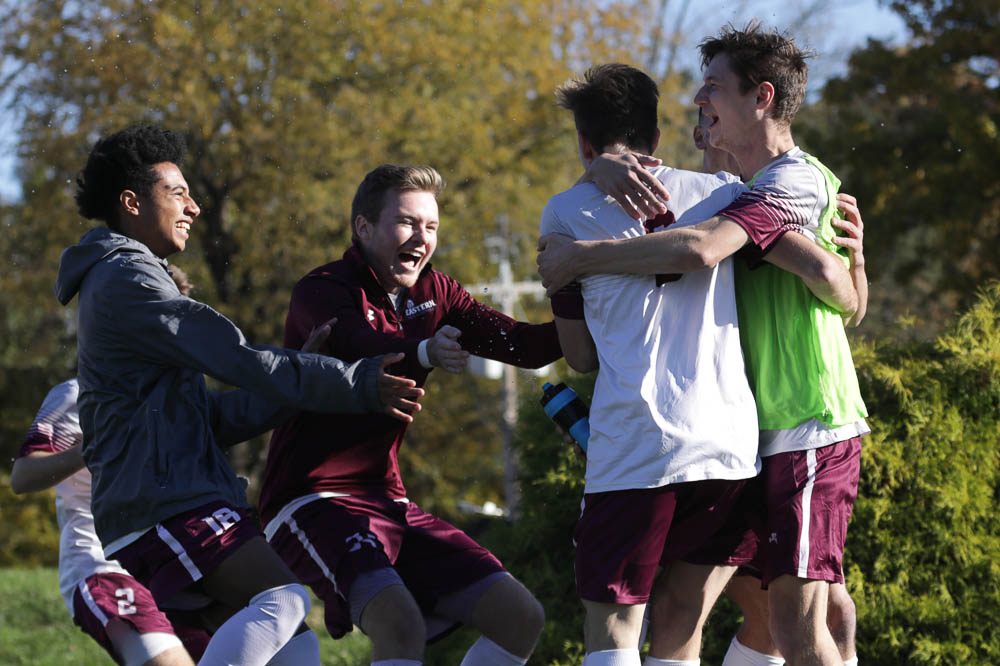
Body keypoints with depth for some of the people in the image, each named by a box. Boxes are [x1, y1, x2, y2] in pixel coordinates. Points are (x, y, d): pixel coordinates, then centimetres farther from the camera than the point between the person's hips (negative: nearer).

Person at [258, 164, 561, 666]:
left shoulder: (432, 293, 11)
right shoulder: (322, 291, -11)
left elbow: (523, 345, 2)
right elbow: (362, 345, -34)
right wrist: (423, 353, -55)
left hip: (388, 502, 8)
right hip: (314, 503, -8)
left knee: (521, 617, 0)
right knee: (401, 624, -32)